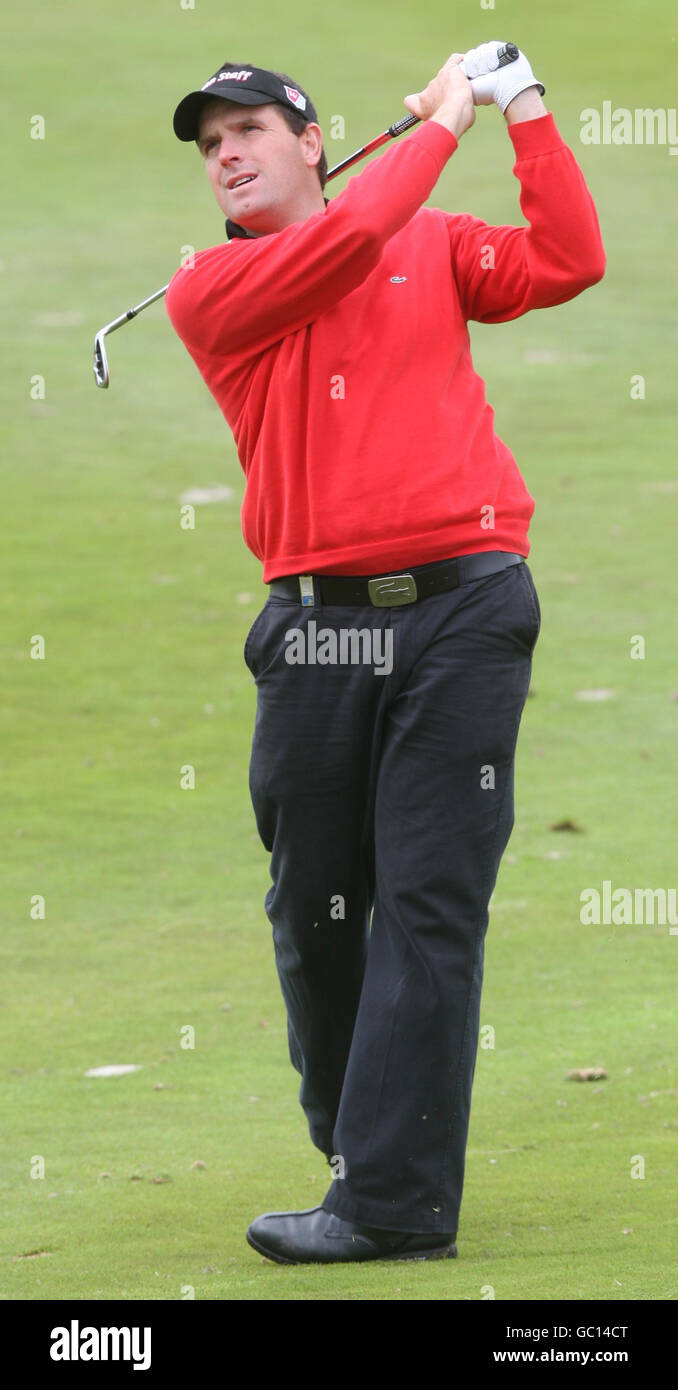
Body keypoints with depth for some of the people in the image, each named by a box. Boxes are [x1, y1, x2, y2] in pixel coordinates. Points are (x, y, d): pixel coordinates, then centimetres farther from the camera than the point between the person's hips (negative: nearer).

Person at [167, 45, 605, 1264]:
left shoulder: (434, 248, 13)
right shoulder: (210, 292, 5)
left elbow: (566, 262, 2)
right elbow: (347, 241, -9)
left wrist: (523, 111, 1)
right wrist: (441, 123, 2)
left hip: (462, 612, -1)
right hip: (315, 627, 1)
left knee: (429, 901, -7)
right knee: (313, 907, 4)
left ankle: (395, 1198, -11)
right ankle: (349, 1139, 22)